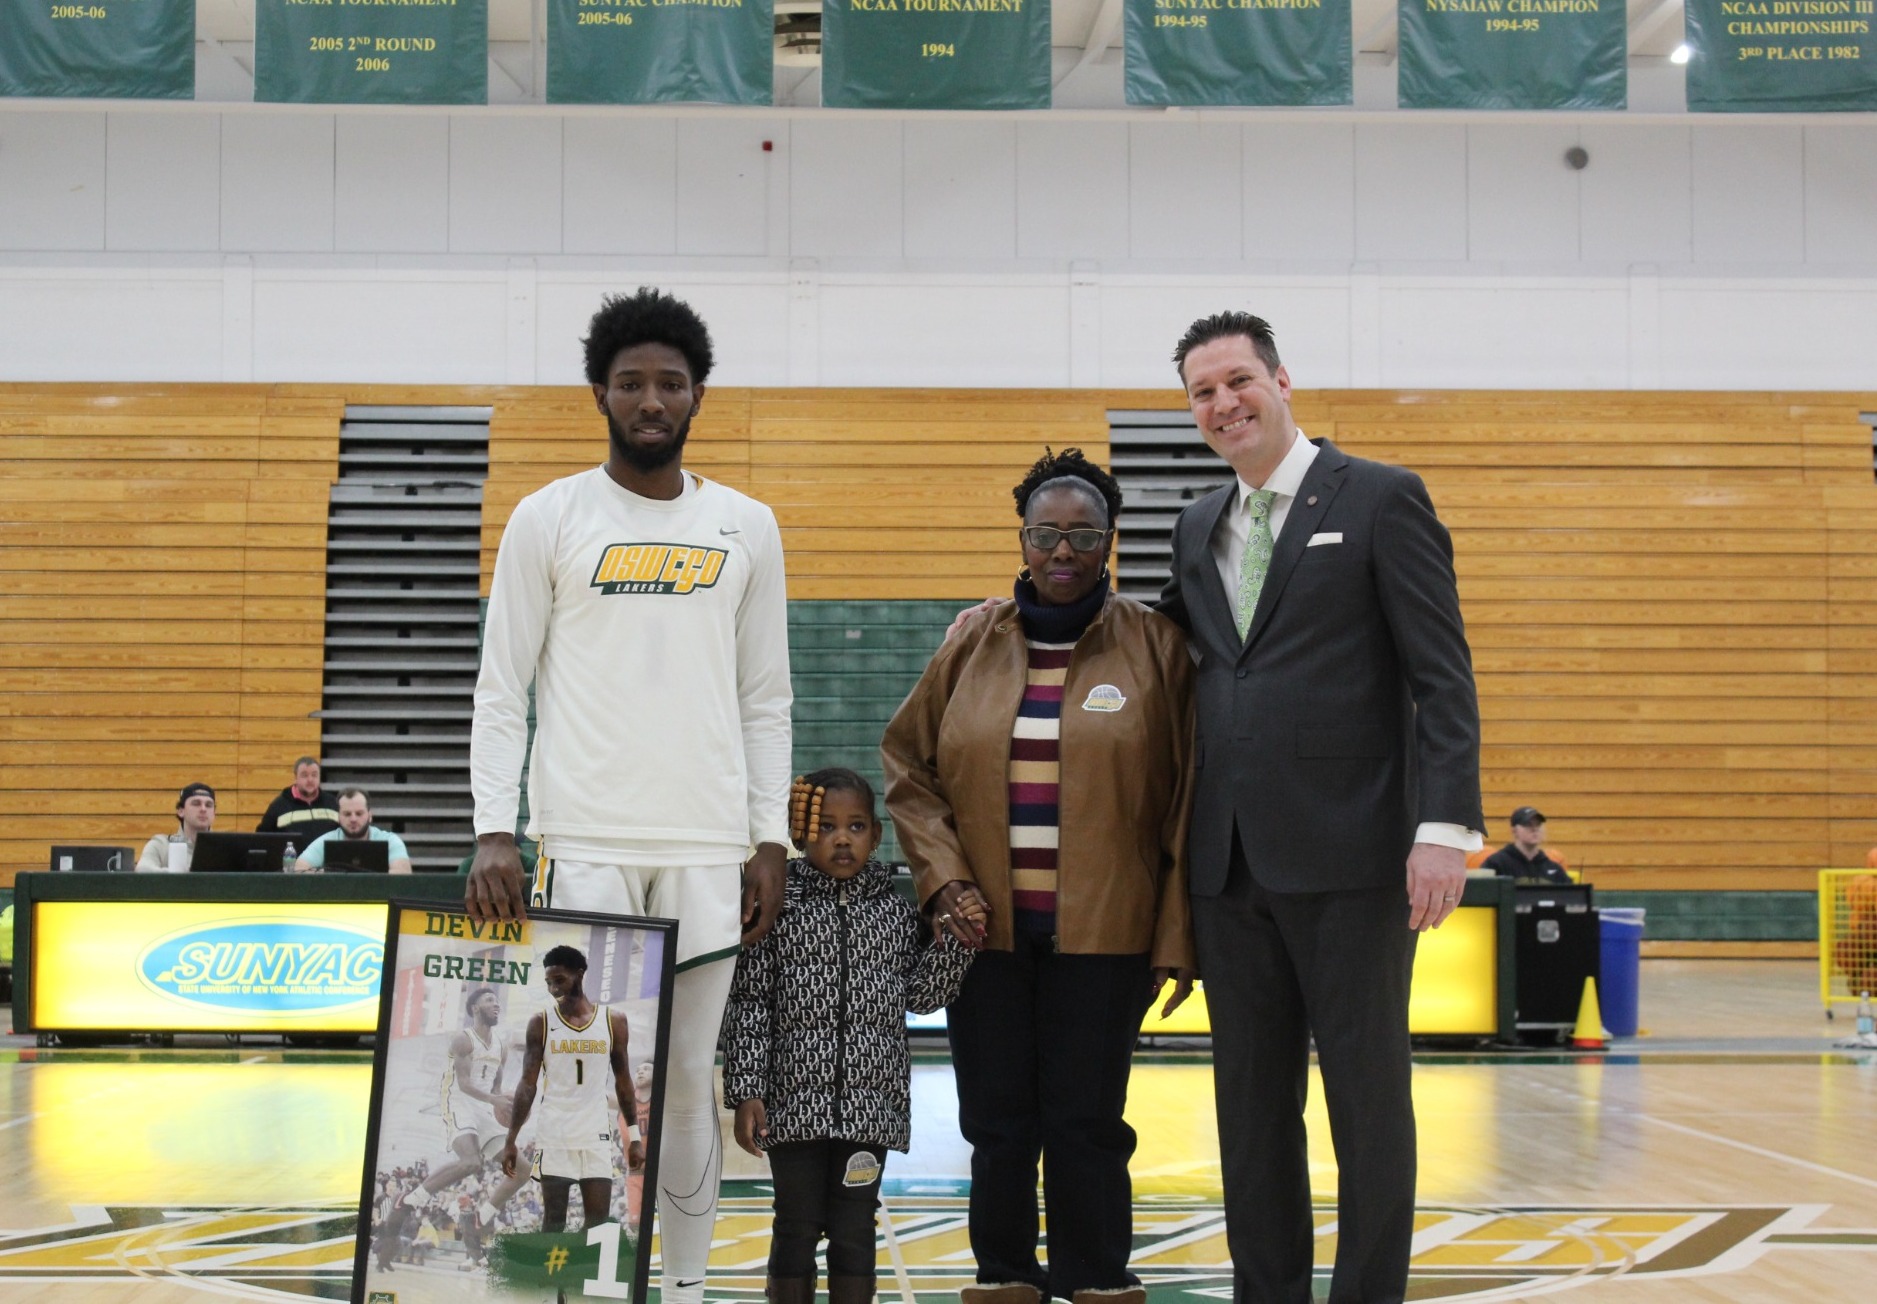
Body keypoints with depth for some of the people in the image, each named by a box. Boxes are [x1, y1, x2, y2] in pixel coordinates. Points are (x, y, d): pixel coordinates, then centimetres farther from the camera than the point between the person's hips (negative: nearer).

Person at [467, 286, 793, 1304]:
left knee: (689, 1078, 6)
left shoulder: (747, 529, 10)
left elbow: (766, 701, 12)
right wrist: (495, 831, -10)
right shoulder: (548, 520, 3)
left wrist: (770, 840, 5)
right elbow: (501, 691, 1)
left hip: (709, 848, 2)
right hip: (584, 842, -2)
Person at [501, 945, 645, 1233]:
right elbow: (528, 1084, -1)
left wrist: (635, 1136, 6)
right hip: (554, 1137, -1)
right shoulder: (541, 1023, -1)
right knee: (553, 1221, 2)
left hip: (596, 1136, 1)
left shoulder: (613, 1021, 2)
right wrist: (511, 1139, -6)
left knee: (600, 1223, 0)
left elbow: (622, 1080, 9)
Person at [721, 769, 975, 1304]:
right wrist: (746, 1093, -8)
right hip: (795, 1101, -2)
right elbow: (749, 1004, -3)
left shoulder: (896, 912, 6)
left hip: (870, 1103, 2)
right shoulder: (779, 909, -2)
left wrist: (950, 942, -9)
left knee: (855, 1229, 8)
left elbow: (921, 996, 5)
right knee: (796, 1227, 6)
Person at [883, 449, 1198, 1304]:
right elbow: (907, 764, 12)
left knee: (1086, 1127, 0)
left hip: (1101, 934, -2)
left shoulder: (1154, 647, 1)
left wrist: (1175, 936, -3)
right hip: (986, 927, 2)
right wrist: (942, 876, -2)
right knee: (998, 1127, 6)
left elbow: (1186, 798, 0)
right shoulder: (972, 645, 8)